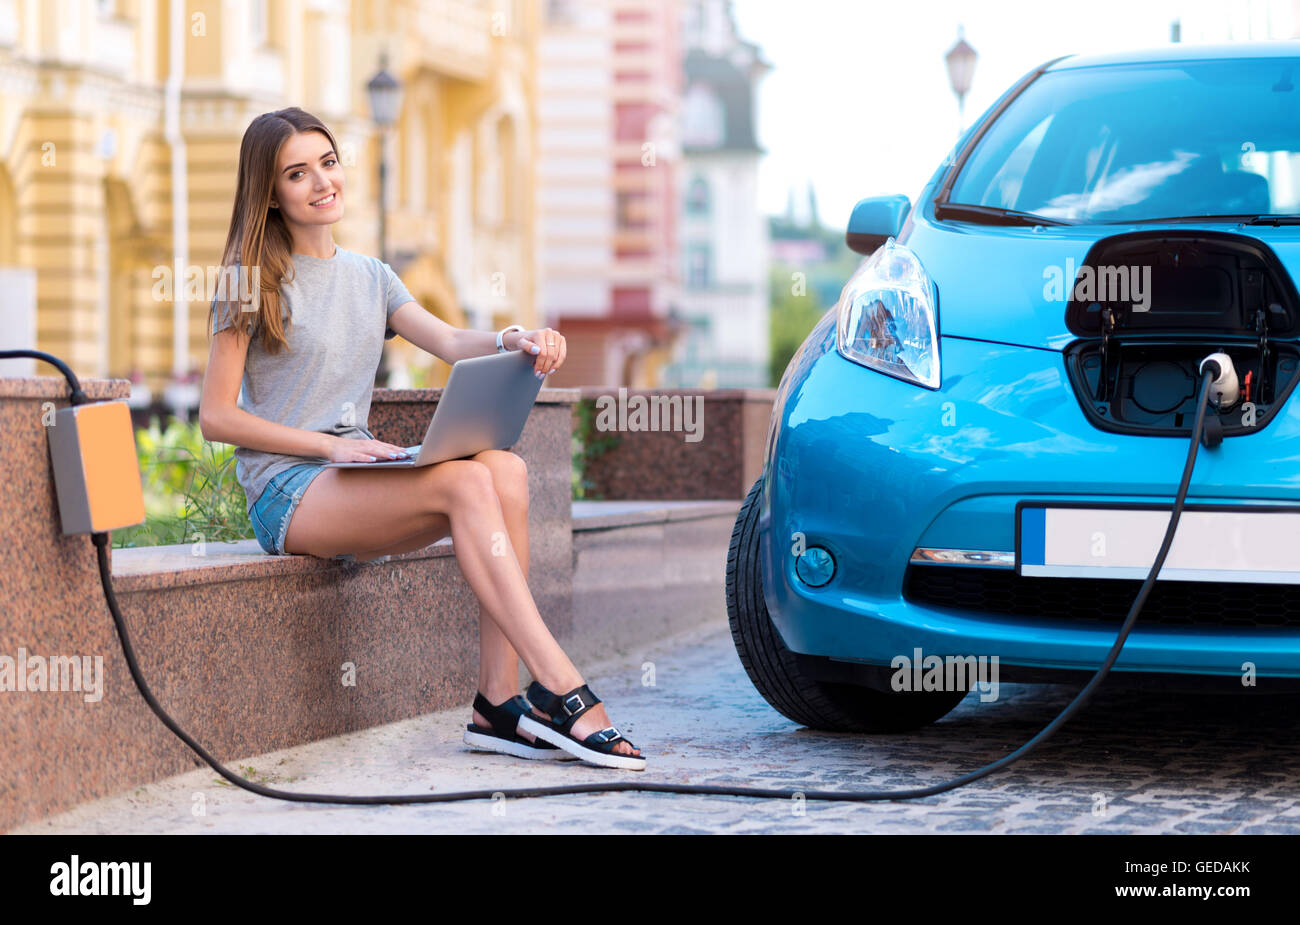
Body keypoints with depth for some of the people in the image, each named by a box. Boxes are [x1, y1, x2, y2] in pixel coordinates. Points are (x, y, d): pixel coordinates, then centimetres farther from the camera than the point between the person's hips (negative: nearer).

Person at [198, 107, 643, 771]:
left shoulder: (369, 277, 19)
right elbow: (216, 417, -5)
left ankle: (499, 702, -28)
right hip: (287, 492, -6)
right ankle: (560, 690, -35)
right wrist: (329, 444, -15)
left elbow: (449, 342, 2)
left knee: (505, 467, -23)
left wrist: (513, 341, -21)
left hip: (355, 480, 6)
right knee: (468, 480, -29)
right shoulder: (251, 280, 1)